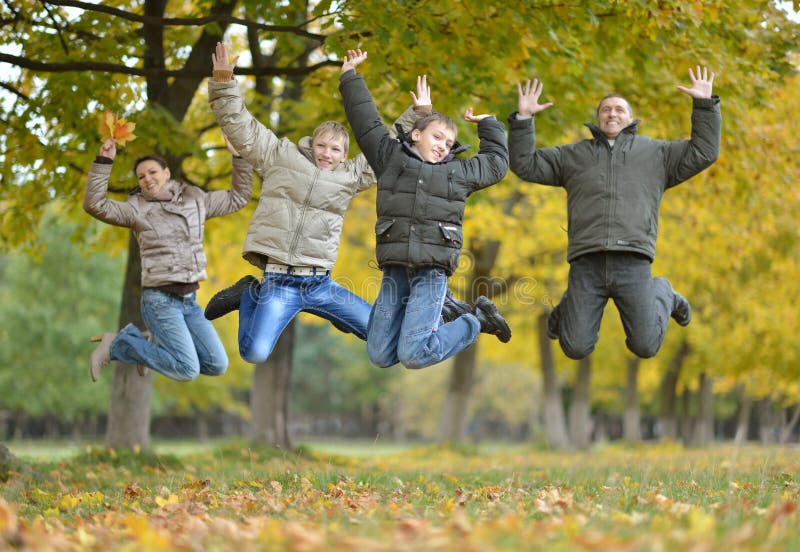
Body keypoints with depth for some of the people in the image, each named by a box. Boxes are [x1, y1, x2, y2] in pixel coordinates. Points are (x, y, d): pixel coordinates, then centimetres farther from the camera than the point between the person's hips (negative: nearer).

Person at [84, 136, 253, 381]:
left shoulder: (195, 199, 10)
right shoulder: (137, 209, -3)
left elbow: (238, 197, 19)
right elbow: (94, 205, -18)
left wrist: (239, 156, 9)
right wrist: (104, 161, -24)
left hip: (189, 300, 6)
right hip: (160, 300, -6)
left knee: (217, 366, 1)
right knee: (188, 370, -18)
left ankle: (159, 344, 21)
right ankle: (116, 345, 0)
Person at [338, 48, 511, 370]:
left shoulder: (459, 172, 19)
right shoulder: (390, 157, 15)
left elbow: (497, 162, 34)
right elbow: (366, 121, 19)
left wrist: (487, 124, 33)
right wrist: (350, 77, 21)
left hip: (432, 270, -2)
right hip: (395, 268, 2)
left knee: (413, 356, -18)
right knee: (379, 356, -4)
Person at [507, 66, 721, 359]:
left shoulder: (656, 152, 22)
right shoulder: (574, 154, 23)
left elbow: (704, 152, 14)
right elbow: (525, 164, 19)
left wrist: (705, 104, 8)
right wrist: (523, 119, 8)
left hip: (634, 262, -1)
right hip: (586, 262, 1)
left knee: (645, 347, -4)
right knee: (576, 348, -6)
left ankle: (662, 295, 28)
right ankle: (569, 306, 29)